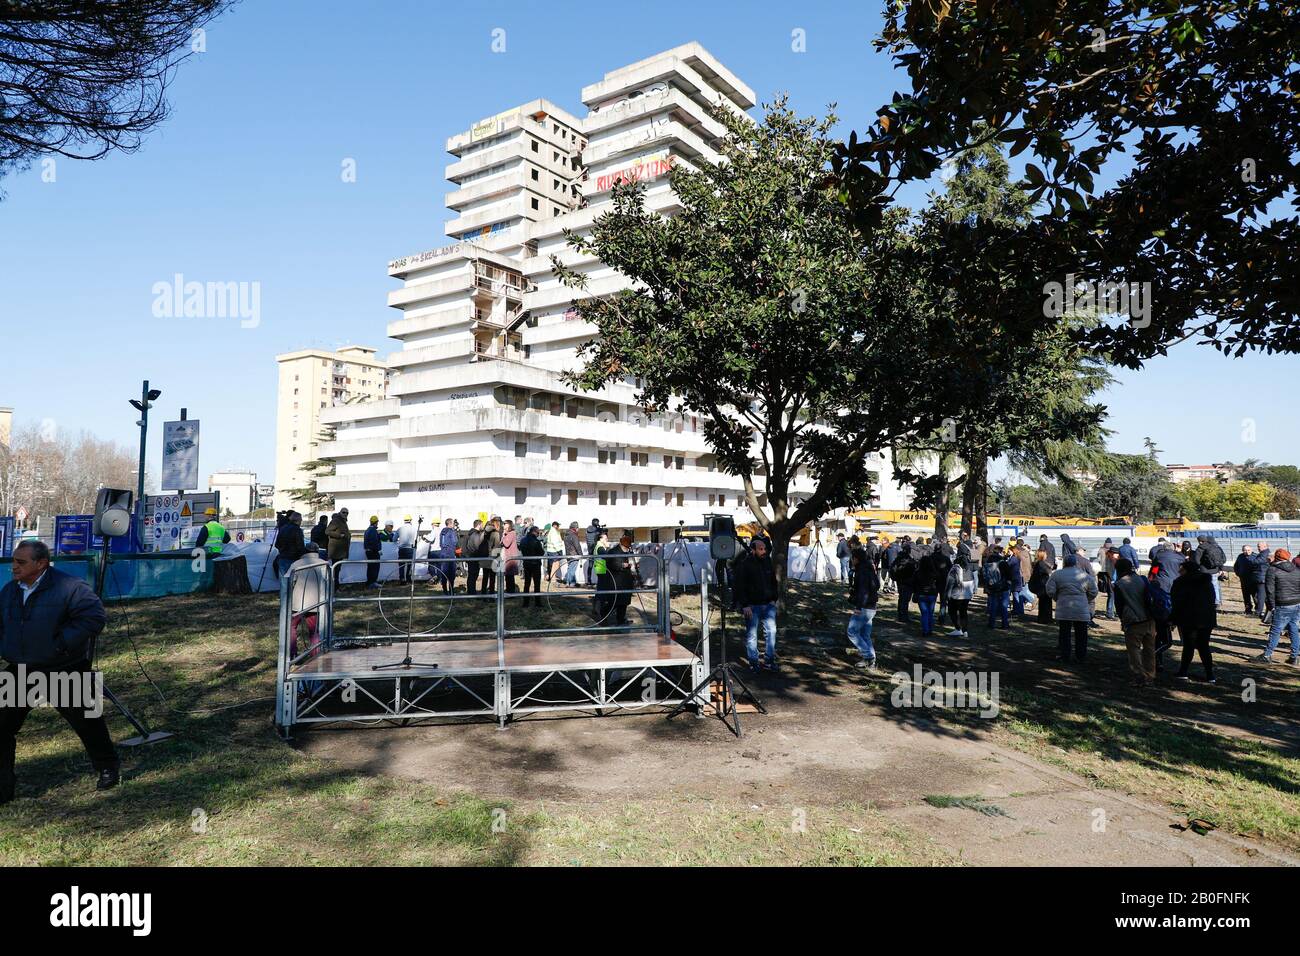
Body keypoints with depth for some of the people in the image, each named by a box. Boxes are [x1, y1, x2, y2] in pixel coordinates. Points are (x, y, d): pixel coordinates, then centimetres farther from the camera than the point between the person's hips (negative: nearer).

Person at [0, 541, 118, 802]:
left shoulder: (68, 587, -17)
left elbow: (95, 616, -21)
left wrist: (62, 643, -22)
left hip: (64, 671, -6)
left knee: (85, 720, 8)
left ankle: (108, 768, 29)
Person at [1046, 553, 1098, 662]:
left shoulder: (1056, 575, -2)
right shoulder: (1085, 576, 2)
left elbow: (1050, 591, -5)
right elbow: (1093, 592, 9)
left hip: (1063, 610, -1)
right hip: (1082, 611, 1)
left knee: (1064, 634, 7)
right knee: (1081, 635, 12)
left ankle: (1064, 657, 9)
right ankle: (1080, 657, 18)